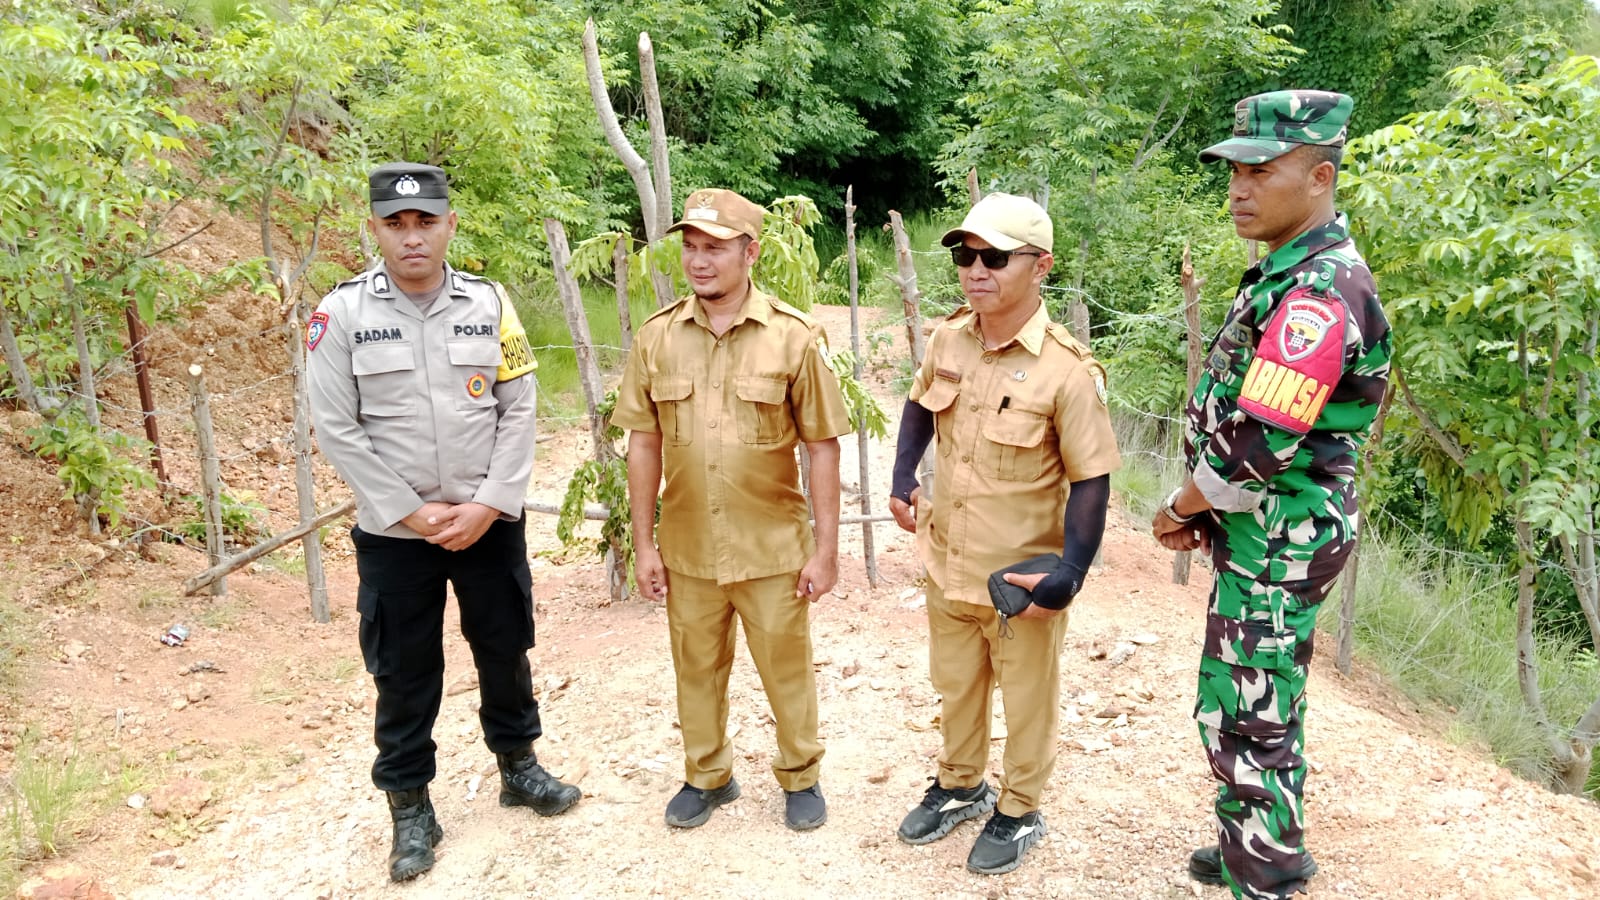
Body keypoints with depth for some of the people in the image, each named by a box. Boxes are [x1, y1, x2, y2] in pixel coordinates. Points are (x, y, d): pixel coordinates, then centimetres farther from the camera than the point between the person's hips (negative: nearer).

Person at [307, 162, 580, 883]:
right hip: (393, 532, -2)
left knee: (505, 649, 15)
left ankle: (519, 767, 37)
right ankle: (410, 810, 26)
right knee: (404, 673, 9)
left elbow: (518, 410, -1)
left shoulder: (489, 303, -1)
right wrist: (413, 512, -11)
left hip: (489, 522, 2)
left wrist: (488, 505, -10)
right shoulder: (343, 312, -7)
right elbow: (336, 429, -8)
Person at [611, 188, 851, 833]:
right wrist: (643, 544, 2)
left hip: (773, 548, -2)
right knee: (696, 669, 18)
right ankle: (707, 776, 40)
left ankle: (801, 776, 36)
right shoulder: (656, 337, -3)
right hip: (687, 550, 3)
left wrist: (826, 549, -7)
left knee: (787, 669, 13)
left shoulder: (793, 337, -10)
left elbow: (823, 447, -7)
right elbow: (644, 444, 2)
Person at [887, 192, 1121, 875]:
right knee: (956, 687, 25)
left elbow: (1090, 480, -17)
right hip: (948, 563, 5)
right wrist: (903, 479, 4)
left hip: (1022, 575, -5)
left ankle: (1019, 811, 39)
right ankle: (961, 786, 48)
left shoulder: (1066, 369, -22)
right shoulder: (947, 340, -4)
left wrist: (1070, 574, -24)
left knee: (1026, 702, 16)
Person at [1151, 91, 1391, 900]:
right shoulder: (1290, 274, 10)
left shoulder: (1320, 293, -23)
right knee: (1262, 704, 21)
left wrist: (1179, 510, -10)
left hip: (1277, 540, -10)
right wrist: (1205, 509, 8)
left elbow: (1257, 443, -26)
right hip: (1260, 528, 10)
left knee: (1244, 717, -1)